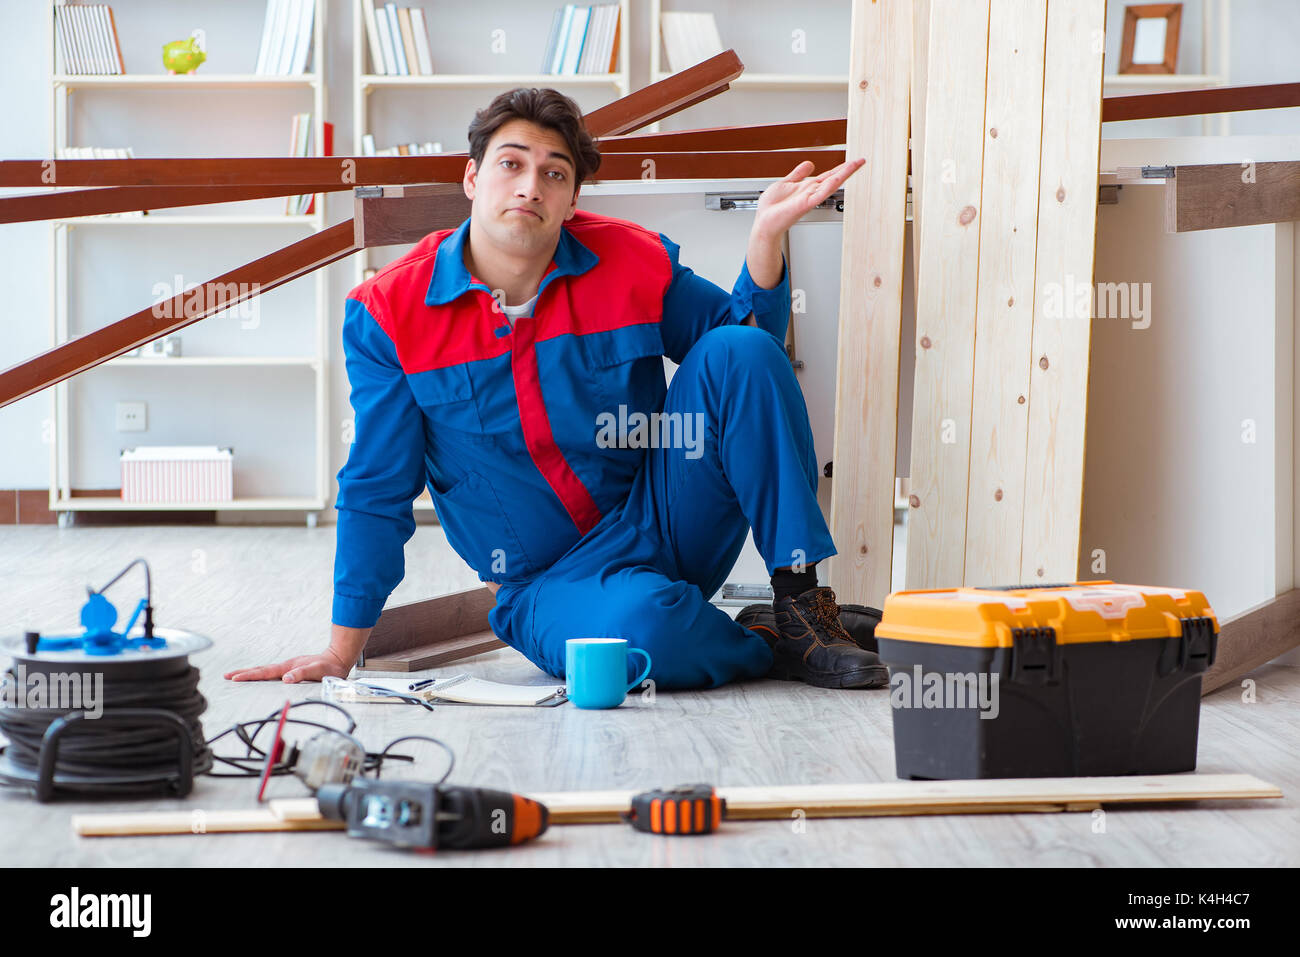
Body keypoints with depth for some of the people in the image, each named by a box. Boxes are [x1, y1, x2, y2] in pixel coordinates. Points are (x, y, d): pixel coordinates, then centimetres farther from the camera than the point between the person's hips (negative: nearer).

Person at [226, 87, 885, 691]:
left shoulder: (633, 262, -2)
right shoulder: (388, 315, -6)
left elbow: (745, 347, 9)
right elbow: (377, 492, -1)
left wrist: (766, 235, -10)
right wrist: (341, 652, -1)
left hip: (667, 522, 3)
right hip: (549, 584, -3)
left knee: (740, 351, -20)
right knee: (642, 627, -39)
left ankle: (801, 603, -14)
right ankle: (767, 647, -4)